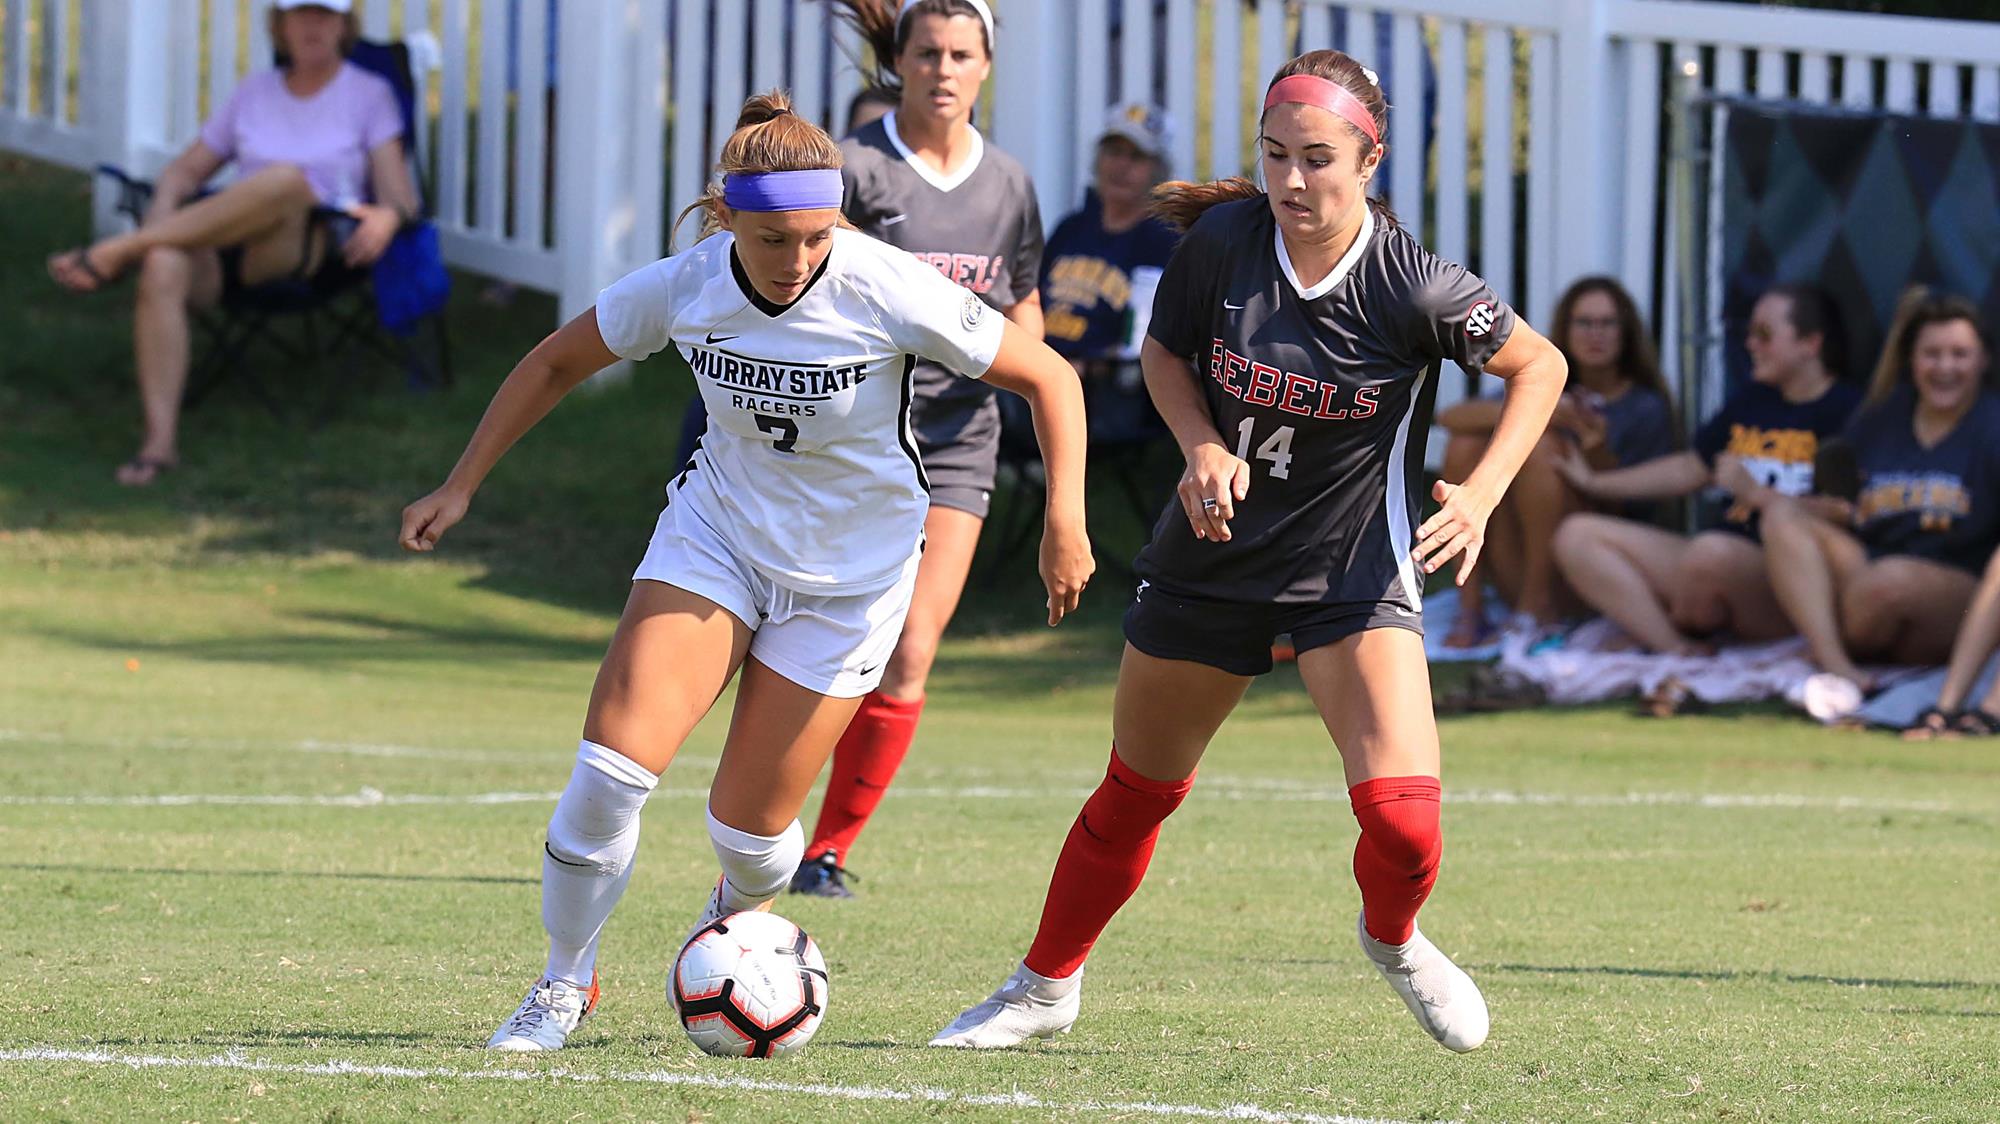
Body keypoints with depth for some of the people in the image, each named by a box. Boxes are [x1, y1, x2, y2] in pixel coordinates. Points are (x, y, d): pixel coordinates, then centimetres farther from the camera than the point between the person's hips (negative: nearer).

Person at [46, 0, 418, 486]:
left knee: (287, 180, -39)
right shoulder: (255, 92, 20)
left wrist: (387, 217, -25)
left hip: (314, 250, -3)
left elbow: (400, 195, 0)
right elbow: (183, 173, 20)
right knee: (162, 267, -34)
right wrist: (160, 217, -3)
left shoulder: (370, 94, 10)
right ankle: (160, 439, -39)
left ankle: (117, 252, -28)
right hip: (229, 247, 3)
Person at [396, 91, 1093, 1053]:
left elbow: (1049, 379, -13)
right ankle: (566, 982, 5)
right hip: (715, 531, 2)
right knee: (614, 763, -16)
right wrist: (460, 487, 1)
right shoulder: (683, 288, -16)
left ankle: (739, 914, 39)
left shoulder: (888, 292, -25)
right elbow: (557, 363, 2)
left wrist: (1065, 522, -18)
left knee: (748, 826, 1)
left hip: (849, 574, -2)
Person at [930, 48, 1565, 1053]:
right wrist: (1203, 449, -13)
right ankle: (1044, 989, 37)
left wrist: (1480, 495, -16)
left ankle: (1392, 937, 18)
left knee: (1402, 821, -18)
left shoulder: (1412, 286, -19)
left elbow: (1539, 366, -4)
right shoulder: (1223, 241, -13)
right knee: (1133, 797, 15)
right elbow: (1164, 354, 6)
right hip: (1214, 552, 2)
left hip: (1354, 567, -2)